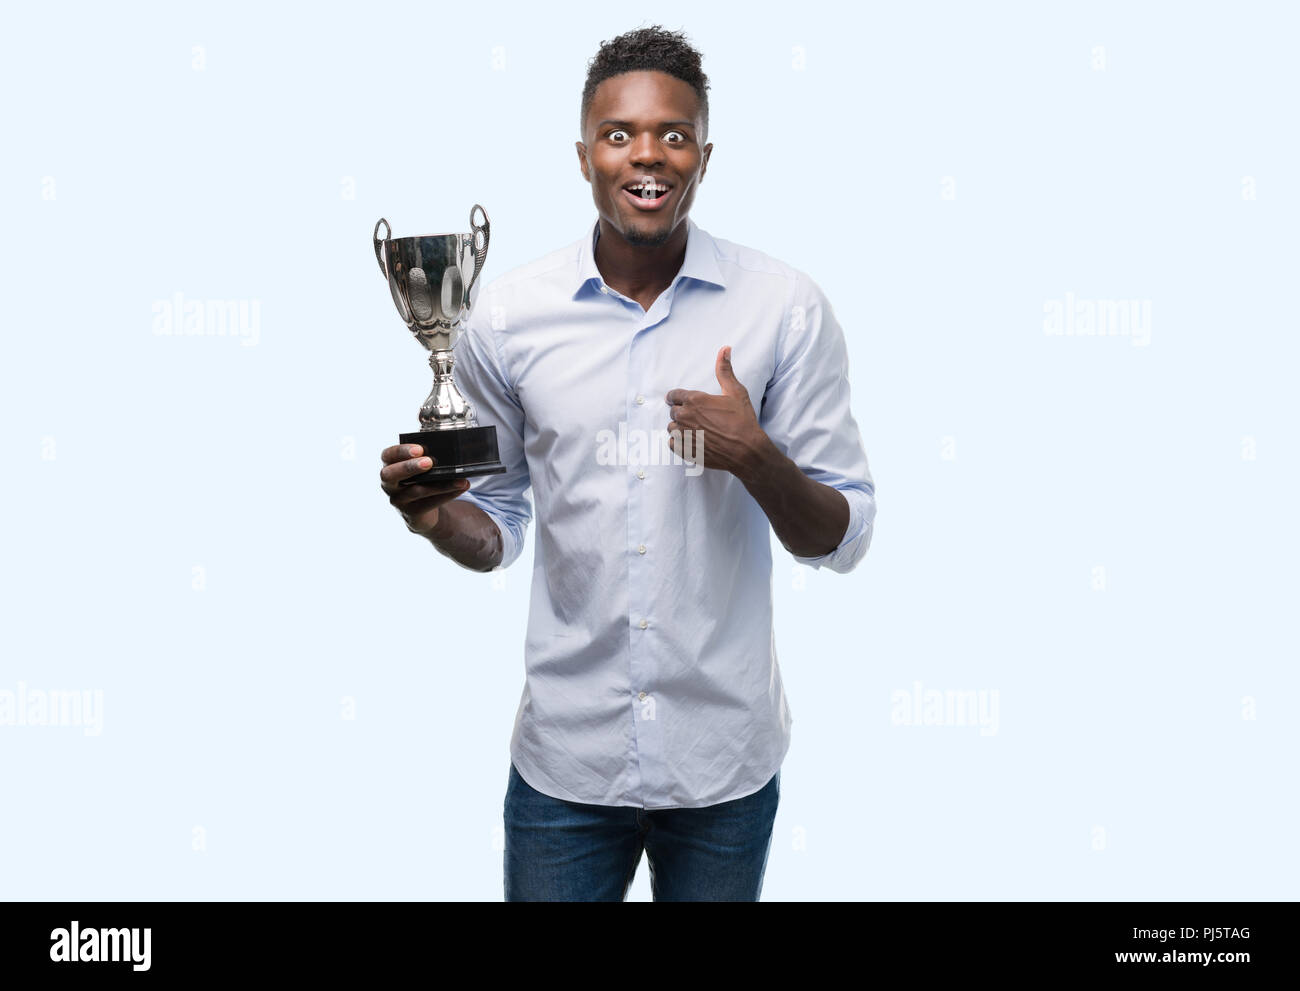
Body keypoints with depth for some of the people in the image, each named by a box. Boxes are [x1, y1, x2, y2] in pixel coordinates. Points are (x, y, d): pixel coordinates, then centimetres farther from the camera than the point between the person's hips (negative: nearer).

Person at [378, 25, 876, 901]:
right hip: (565, 757, 1)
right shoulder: (508, 318, -3)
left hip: (725, 761, 0)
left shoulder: (786, 310, -7)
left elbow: (843, 539, -4)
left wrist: (757, 457, -22)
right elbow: (498, 526, 6)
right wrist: (438, 518, -16)